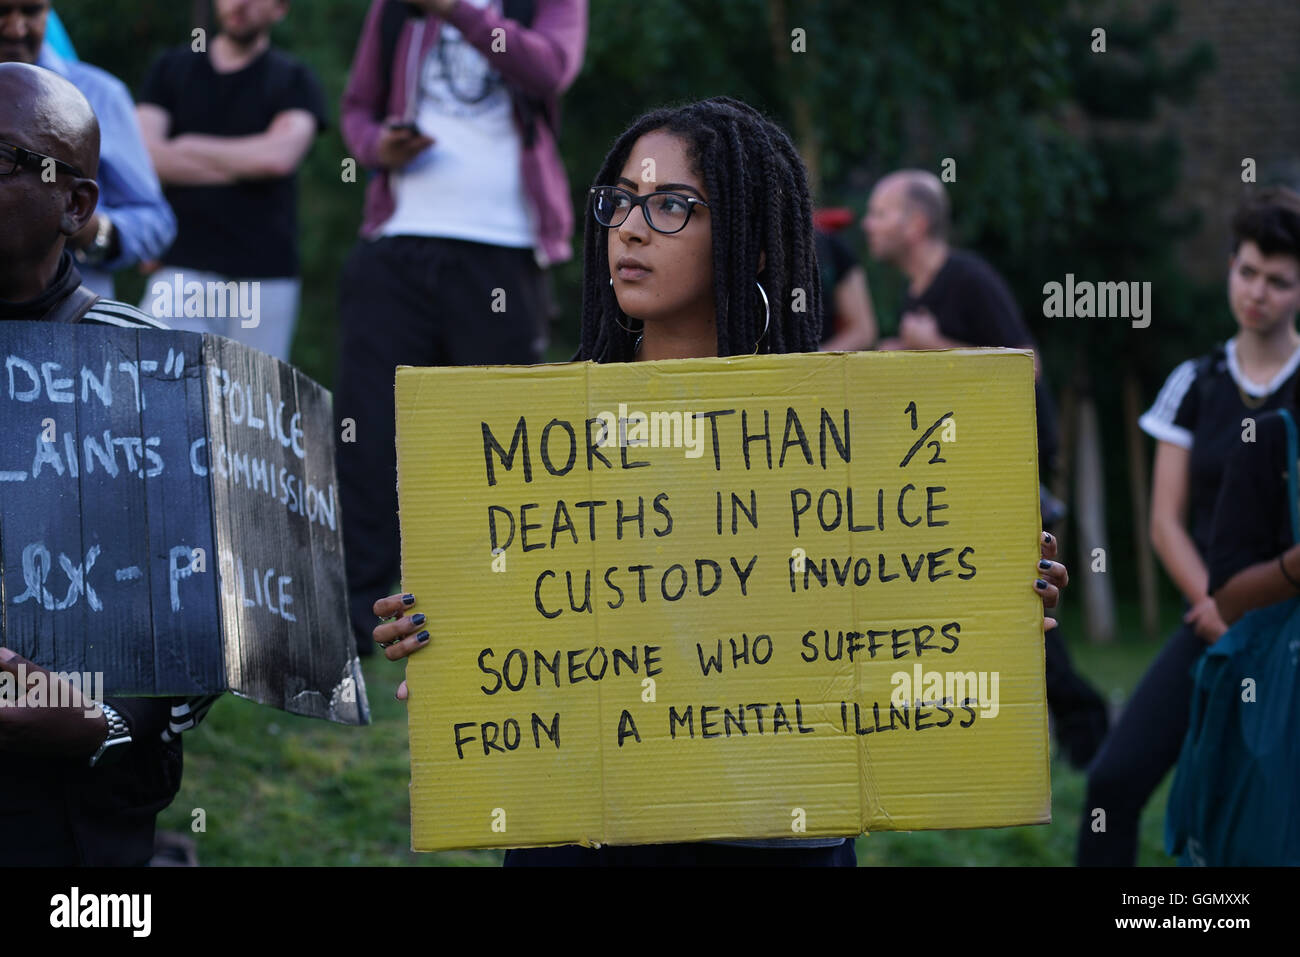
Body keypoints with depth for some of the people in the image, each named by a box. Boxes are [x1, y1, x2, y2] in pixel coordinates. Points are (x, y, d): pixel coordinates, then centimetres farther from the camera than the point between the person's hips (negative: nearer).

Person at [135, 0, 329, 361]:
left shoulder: (295, 81, 10)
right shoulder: (171, 70, 15)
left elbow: (279, 155, -9)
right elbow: (144, 153, -1)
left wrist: (192, 148, 0)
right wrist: (244, 167, -3)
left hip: (265, 276, -1)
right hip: (184, 266, 1)